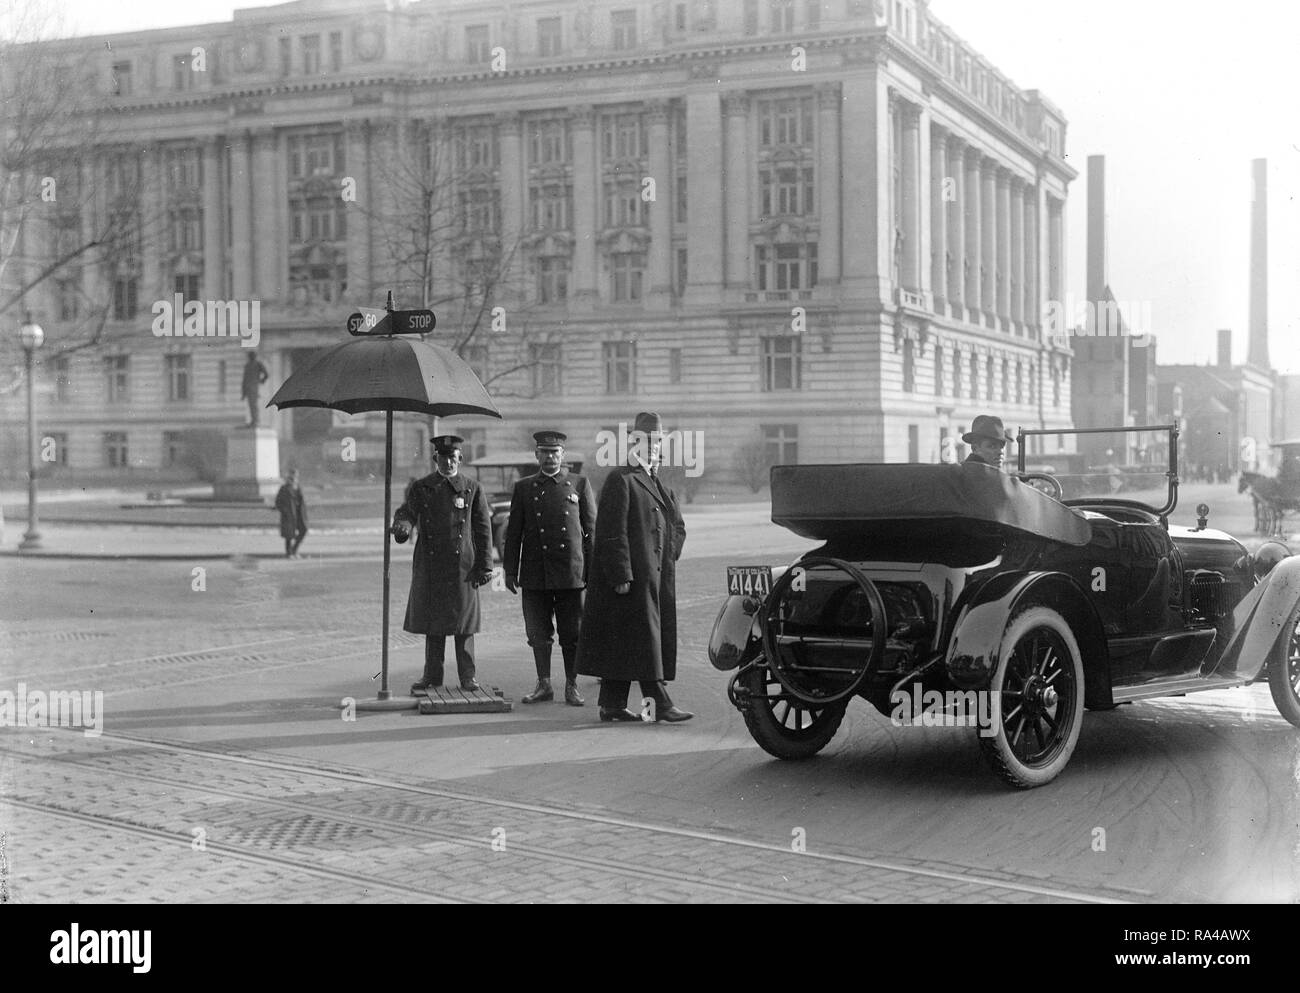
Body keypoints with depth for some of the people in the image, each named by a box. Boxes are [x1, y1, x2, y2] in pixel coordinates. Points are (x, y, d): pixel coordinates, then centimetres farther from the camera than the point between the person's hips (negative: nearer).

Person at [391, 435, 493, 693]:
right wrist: (402, 526, -29)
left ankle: (467, 676, 10)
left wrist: (485, 566, -1)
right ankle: (432, 676, 15)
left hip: (462, 565, -1)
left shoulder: (472, 489, 6)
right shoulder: (420, 487, 8)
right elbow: (407, 512, -4)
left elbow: (483, 529, 5)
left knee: (463, 623, 1)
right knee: (432, 623, 7)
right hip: (429, 564, 1)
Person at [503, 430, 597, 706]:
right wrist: (510, 571, 4)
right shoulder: (523, 487, 9)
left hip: (570, 572, -1)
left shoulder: (579, 484, 7)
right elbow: (513, 533, 9)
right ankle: (543, 685, 16)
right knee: (538, 632, 5)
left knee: (572, 633, 1)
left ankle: (572, 686, 11)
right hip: (535, 574, 1)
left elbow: (591, 529, 6)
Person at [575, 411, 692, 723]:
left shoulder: (659, 485, 20)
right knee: (643, 636, -8)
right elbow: (612, 533, -15)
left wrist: (668, 556, 8)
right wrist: (621, 575, -20)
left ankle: (612, 704, 14)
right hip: (633, 577, -8)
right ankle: (660, 703, -8)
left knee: (620, 644, 10)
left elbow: (678, 527, 25)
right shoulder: (620, 481, -8)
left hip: (656, 577, 8)